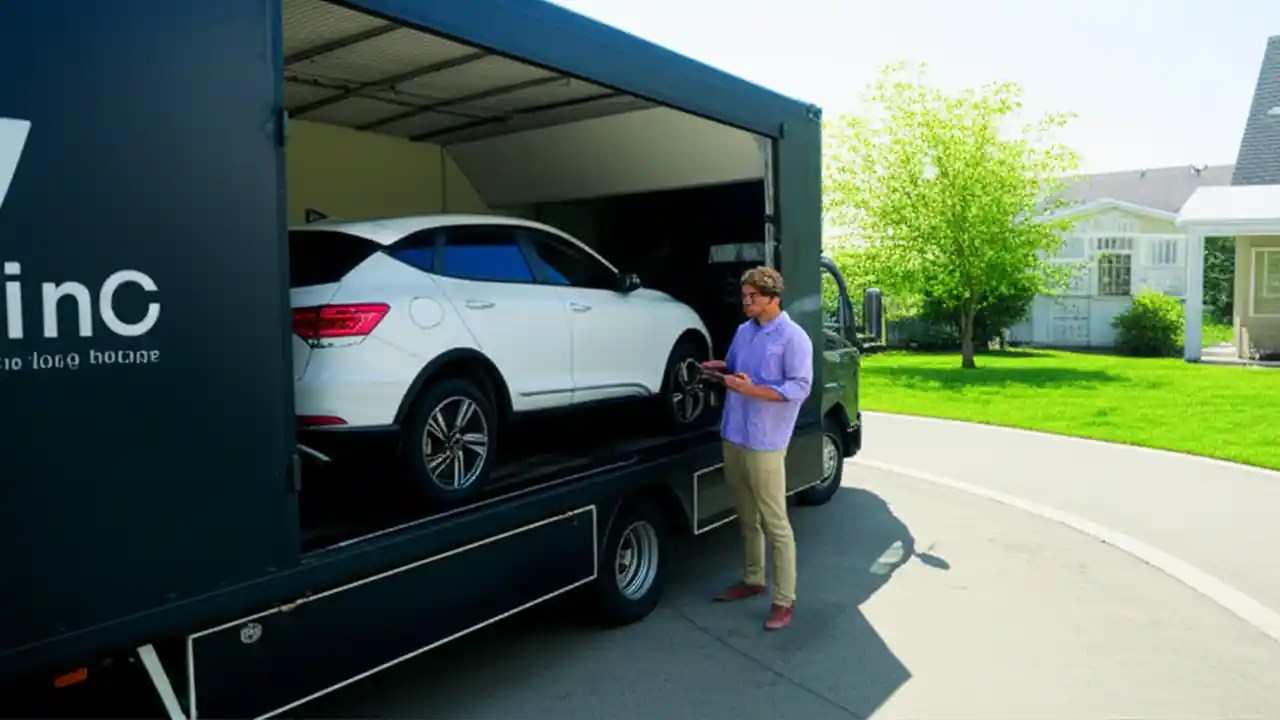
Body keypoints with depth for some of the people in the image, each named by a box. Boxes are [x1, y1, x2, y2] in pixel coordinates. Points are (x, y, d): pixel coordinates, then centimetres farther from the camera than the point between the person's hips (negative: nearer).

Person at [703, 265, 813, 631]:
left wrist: (752, 390, -24)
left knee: (775, 523, -1)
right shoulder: (742, 331, 13)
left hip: (765, 444, -7)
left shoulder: (794, 337, -10)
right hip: (732, 437, 7)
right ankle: (752, 579, 33)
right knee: (746, 518, 18)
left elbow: (800, 387, -16)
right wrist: (721, 369, 2)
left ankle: (784, 600, 7)